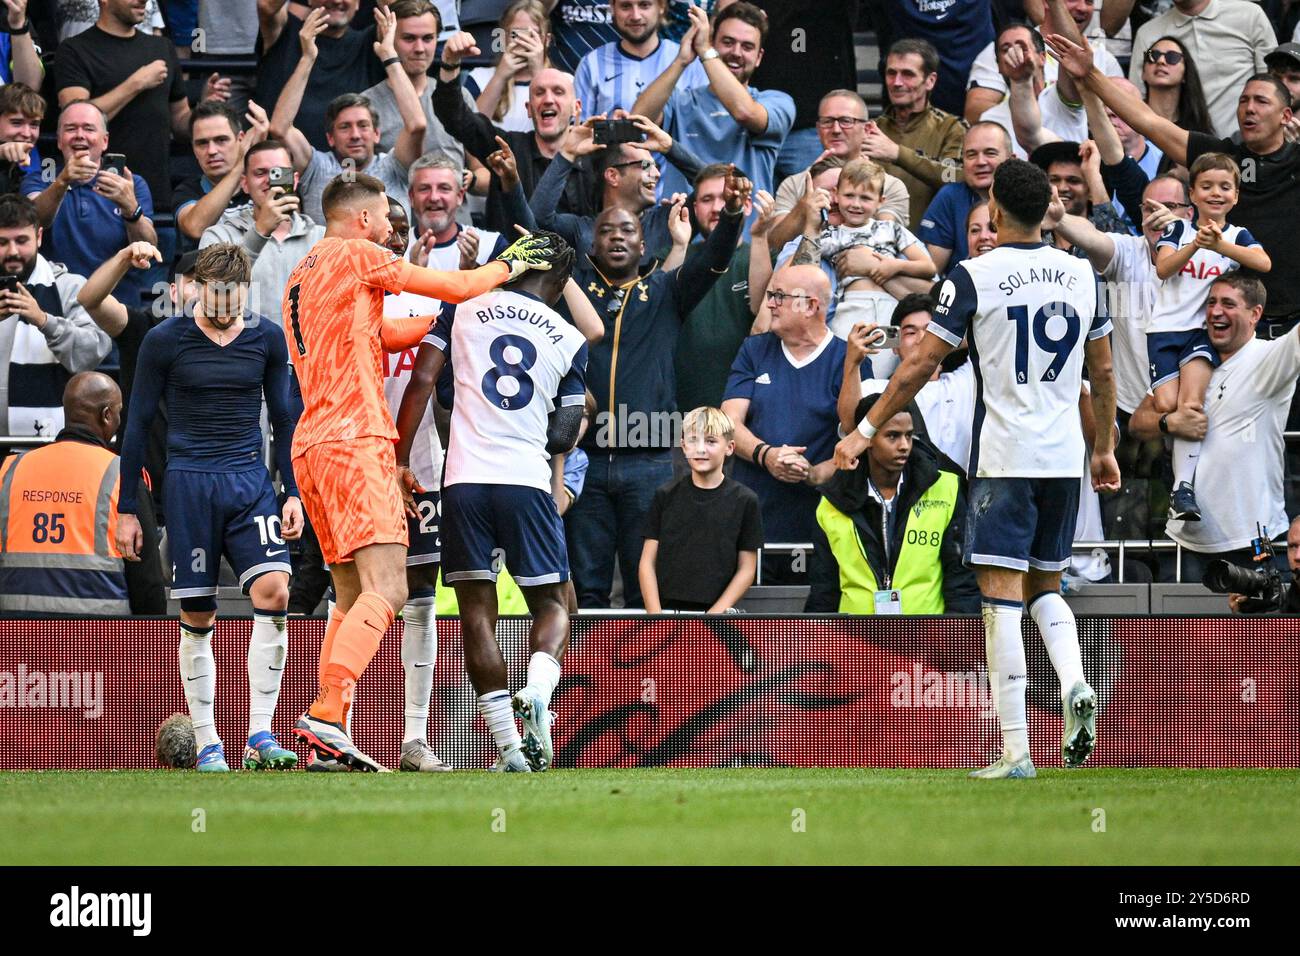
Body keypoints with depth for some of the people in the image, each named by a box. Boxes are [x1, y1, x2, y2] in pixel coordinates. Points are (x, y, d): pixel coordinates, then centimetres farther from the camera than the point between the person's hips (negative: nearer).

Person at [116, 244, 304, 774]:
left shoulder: (266, 339, 6)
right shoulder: (165, 340, -1)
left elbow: (283, 419, 15)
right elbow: (138, 423, 5)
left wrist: (293, 493, 7)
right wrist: (127, 508, 3)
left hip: (250, 483, 2)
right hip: (188, 486, -2)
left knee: (274, 591, -18)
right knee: (198, 618, -1)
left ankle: (260, 736, -14)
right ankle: (207, 746, 8)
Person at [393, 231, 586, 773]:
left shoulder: (465, 308, 9)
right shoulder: (569, 340, 9)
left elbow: (421, 383, 2)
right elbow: (563, 436, 9)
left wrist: (400, 462, 4)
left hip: (464, 480, 0)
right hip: (527, 483, 0)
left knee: (477, 614, 4)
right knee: (552, 603, 12)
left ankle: (509, 745, 0)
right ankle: (536, 691, -19)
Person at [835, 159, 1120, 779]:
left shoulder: (974, 276, -7)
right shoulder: (1080, 274, 8)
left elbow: (922, 364, -6)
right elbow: (1103, 371, 15)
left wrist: (865, 431, 3)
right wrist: (1106, 449, 27)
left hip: (1004, 457, -5)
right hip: (1066, 456, 5)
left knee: (1002, 596, -5)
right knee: (1045, 586, 20)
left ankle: (1016, 751, -9)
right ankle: (1074, 684, -9)